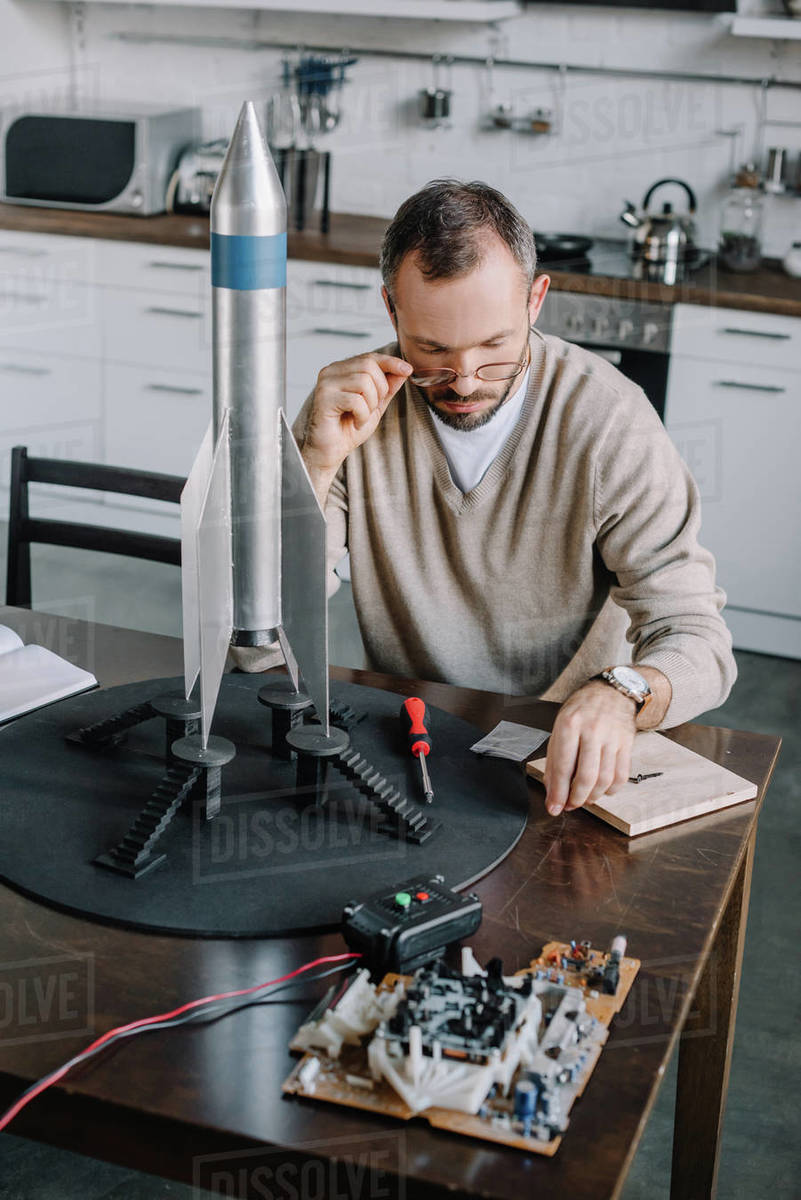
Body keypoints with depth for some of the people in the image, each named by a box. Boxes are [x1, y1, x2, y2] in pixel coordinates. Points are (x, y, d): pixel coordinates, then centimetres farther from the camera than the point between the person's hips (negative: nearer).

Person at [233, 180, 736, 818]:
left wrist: (621, 694, -37)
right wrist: (319, 458, -23)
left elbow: (695, 637, -15)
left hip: (564, 763, 0)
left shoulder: (607, 418, -14)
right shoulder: (356, 404, -7)